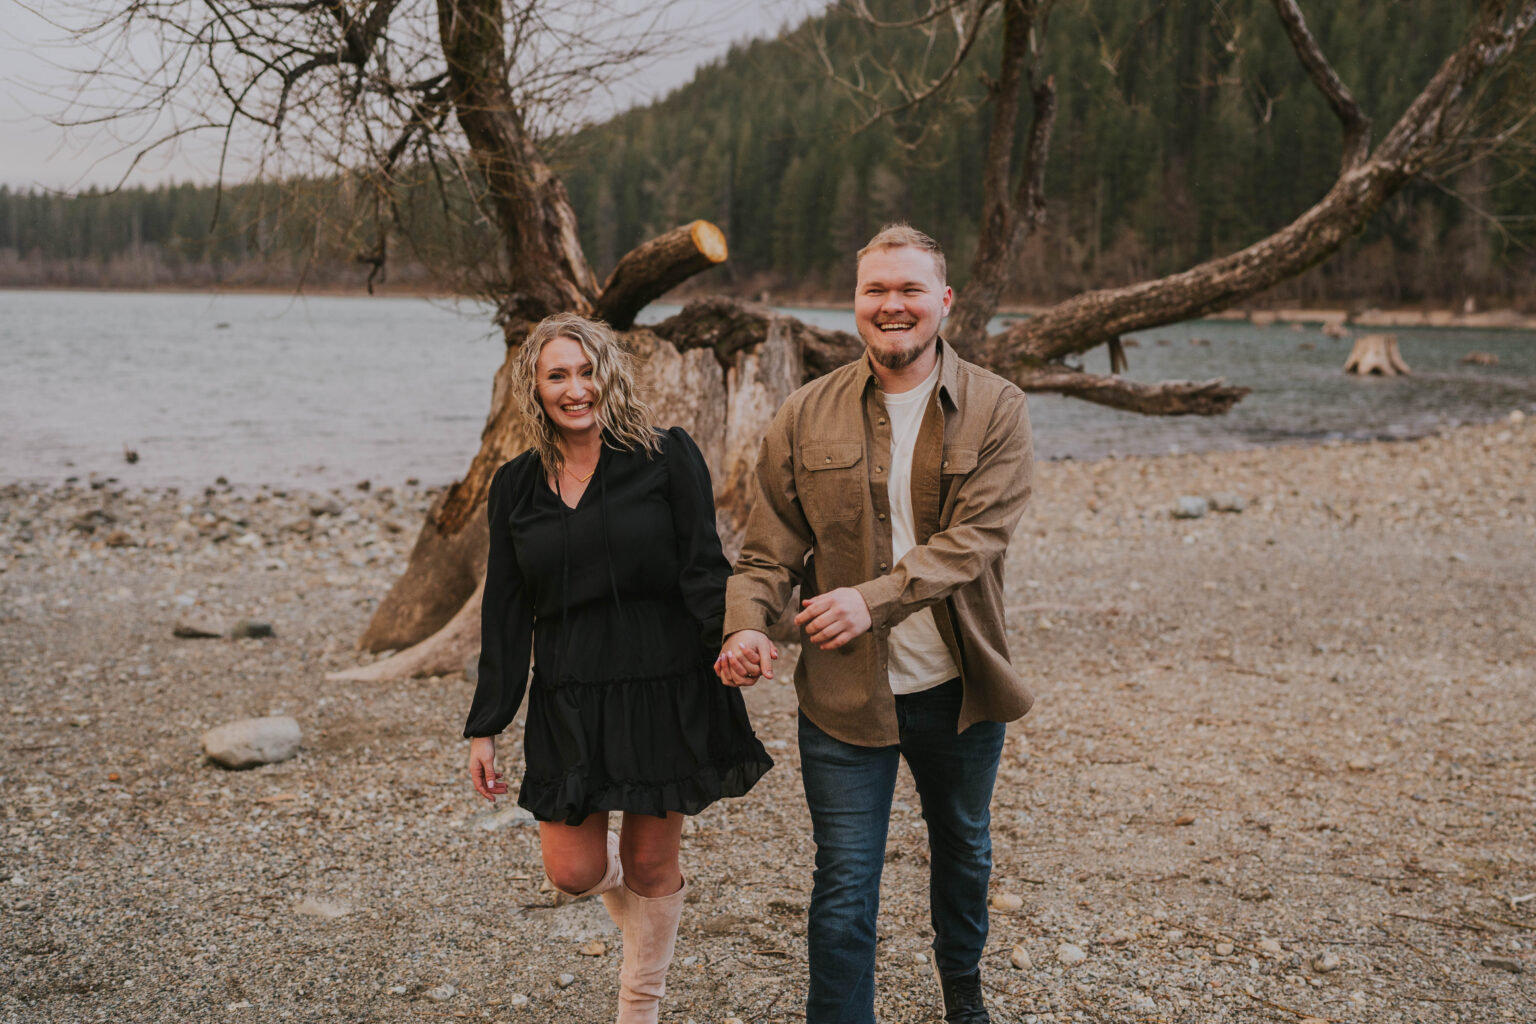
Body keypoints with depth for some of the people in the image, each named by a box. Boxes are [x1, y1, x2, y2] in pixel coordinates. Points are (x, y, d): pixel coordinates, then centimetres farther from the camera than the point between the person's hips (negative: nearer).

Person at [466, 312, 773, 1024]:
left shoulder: (667, 457, -4)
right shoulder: (516, 486, 6)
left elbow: (703, 571, -8)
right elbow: (505, 617, 9)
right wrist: (485, 726, 7)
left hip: (667, 691, -2)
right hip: (569, 702, 3)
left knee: (651, 862, 7)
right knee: (574, 872, 2)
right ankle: (633, 905, 39)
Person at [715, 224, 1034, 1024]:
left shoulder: (996, 410, -7)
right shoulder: (806, 417, -2)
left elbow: (975, 537, -18)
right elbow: (770, 545, -1)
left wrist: (873, 599, -28)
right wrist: (747, 623, -20)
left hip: (959, 687, 1)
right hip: (845, 690, -1)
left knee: (963, 850, 24)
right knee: (844, 883, 1)